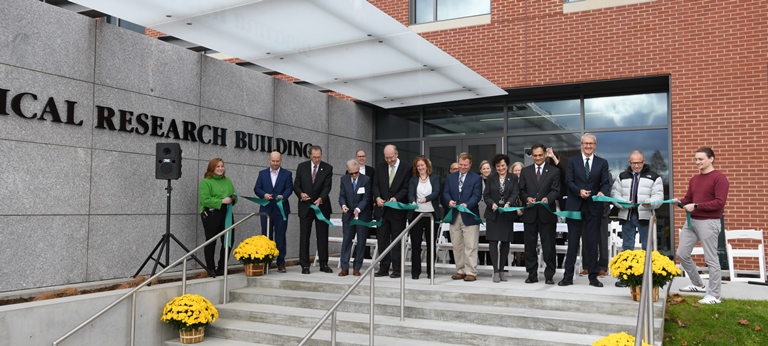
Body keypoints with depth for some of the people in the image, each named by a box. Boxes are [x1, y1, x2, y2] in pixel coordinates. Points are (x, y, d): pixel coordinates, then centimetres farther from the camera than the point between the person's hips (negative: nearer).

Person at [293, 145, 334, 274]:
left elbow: (327, 187, -11)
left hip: (322, 206, -1)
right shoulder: (302, 167, 2)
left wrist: (320, 199, -27)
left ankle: (324, 264, 12)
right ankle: (305, 265, 7)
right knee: (304, 236, 2)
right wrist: (301, 194, -17)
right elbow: (296, 185, 3)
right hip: (305, 206, 1)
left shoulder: (327, 168, -3)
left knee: (323, 236, 4)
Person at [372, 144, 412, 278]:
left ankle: (397, 270, 8)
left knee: (397, 241, 2)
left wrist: (396, 198, -21)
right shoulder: (380, 167, 7)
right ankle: (383, 268, 15)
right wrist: (377, 197, -12)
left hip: (398, 210, -4)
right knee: (382, 240, 7)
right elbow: (375, 185, 6)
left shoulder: (406, 168, -4)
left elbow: (406, 188, -7)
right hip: (382, 209, 4)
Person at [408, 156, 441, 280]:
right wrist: (413, 202, -25)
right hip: (416, 213, 1)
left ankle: (430, 271, 14)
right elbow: (410, 194, -2)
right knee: (415, 244, 0)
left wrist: (425, 198, -27)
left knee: (431, 244, 6)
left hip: (432, 214, -1)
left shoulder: (435, 178, 7)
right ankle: (415, 272, 6)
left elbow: (436, 192, -8)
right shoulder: (413, 180, 11)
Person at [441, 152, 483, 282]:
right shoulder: (450, 177, 14)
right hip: (454, 216, 4)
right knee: (457, 246, 9)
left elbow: (477, 196, -7)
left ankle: (471, 272, 3)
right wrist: (449, 201, -16)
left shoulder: (476, 178, 2)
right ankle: (460, 271, 18)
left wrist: (467, 204, -24)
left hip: (469, 216, -4)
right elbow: (446, 193, 7)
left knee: (470, 246, -3)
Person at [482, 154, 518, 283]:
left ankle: (501, 270, 16)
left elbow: (515, 194, -6)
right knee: (493, 242, -6)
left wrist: (508, 203, -25)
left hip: (507, 214, 0)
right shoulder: (491, 178, 9)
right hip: (493, 214, 0)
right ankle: (496, 271, -4)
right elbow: (485, 195, 4)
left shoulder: (513, 178, 6)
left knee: (505, 242, 5)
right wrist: (492, 204, -16)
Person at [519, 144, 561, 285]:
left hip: (547, 213, -2)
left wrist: (548, 198, -24)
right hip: (530, 213, 2)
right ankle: (532, 274, 16)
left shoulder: (554, 171, 5)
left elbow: (556, 190, -4)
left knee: (548, 246, 1)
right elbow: (522, 191, 8)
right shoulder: (525, 171, 12)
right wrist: (527, 198, -13)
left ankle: (549, 275, 10)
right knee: (530, 246, 6)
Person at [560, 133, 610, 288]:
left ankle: (593, 277, 14)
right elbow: (568, 181, -1)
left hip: (594, 207, 1)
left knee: (592, 242, 5)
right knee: (573, 242, 4)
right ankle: (568, 276, 9)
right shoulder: (572, 161, 7)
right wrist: (579, 191, -19)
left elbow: (605, 183, 1)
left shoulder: (602, 163, 9)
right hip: (575, 206, 0)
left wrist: (602, 192, -21)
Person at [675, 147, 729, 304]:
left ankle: (714, 295, 6)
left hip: (709, 223, -8)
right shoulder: (694, 179, 15)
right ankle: (698, 284, 29)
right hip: (691, 221, 8)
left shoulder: (719, 178, -8)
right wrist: (679, 202, -5)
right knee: (682, 254, 10)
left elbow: (720, 202, -16)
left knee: (711, 259, -3)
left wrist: (696, 206, -21)